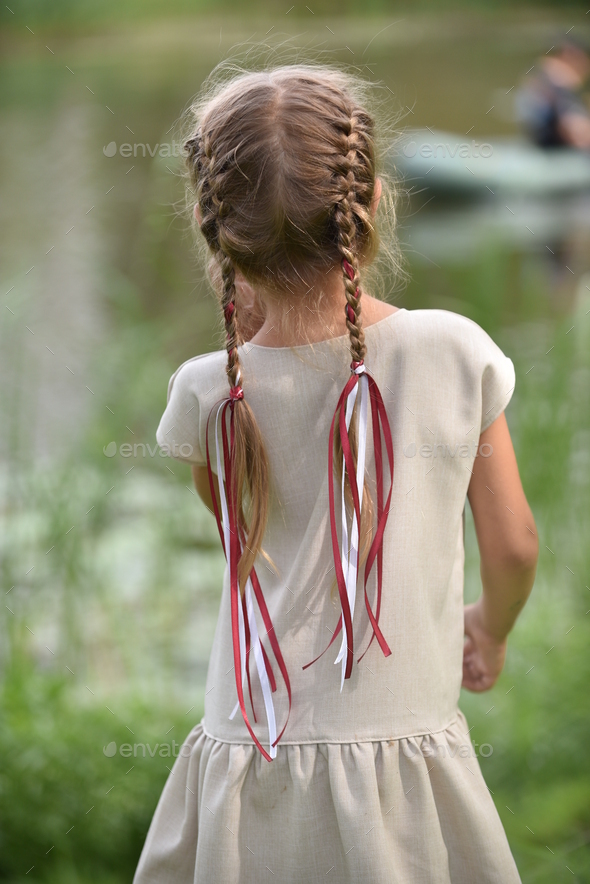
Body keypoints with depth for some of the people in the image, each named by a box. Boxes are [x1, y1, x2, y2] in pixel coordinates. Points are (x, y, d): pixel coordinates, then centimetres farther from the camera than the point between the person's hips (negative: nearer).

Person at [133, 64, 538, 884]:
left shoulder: (208, 394, -10)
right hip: (409, 763, 0)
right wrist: (491, 628, 23)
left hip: (252, 767, 0)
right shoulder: (457, 352, -10)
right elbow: (513, 547, 1)